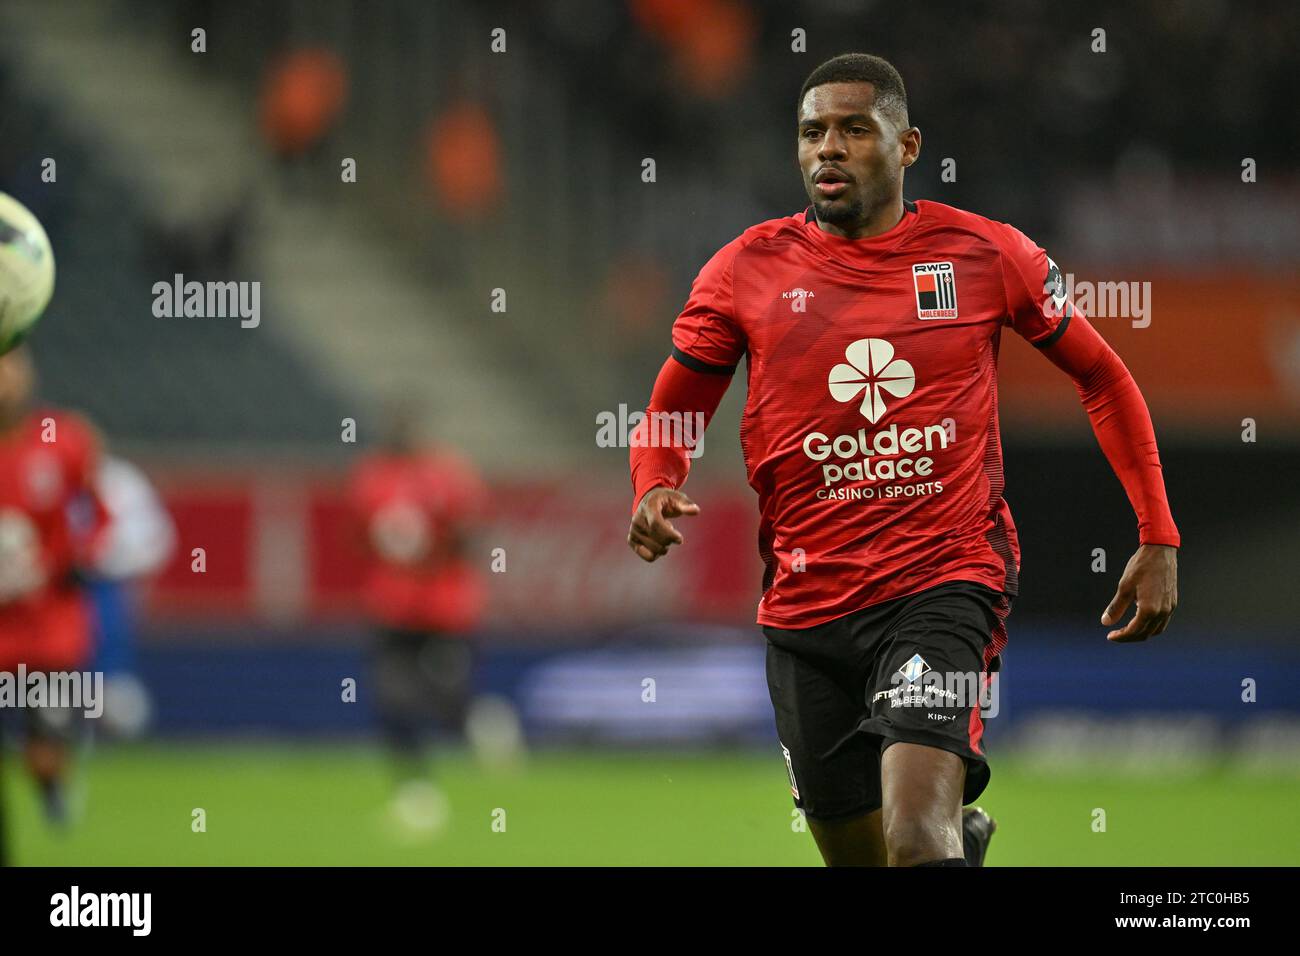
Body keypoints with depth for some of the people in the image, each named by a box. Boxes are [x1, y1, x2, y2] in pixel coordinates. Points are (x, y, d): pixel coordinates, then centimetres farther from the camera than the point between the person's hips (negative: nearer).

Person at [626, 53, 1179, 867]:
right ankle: (963, 835, 45)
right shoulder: (748, 269, 2)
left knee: (916, 840, -27)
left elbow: (1104, 380, 13)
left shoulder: (987, 254, 1)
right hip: (807, 607, 3)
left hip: (947, 584, -3)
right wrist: (653, 494, -12)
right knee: (858, 854, 14)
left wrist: (1159, 540, 7)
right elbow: (669, 418, 11)